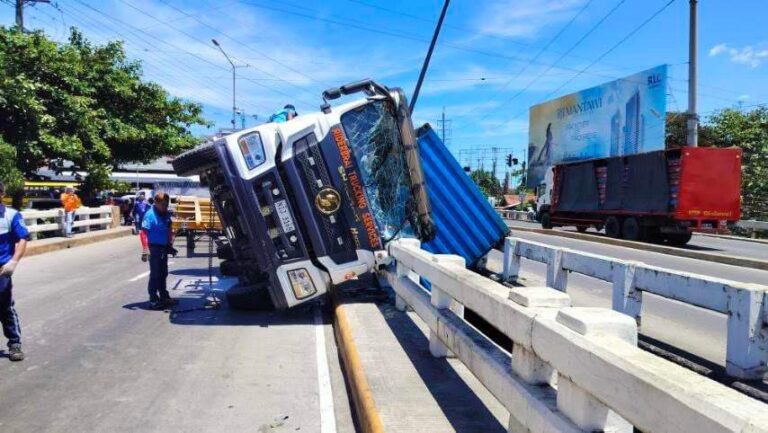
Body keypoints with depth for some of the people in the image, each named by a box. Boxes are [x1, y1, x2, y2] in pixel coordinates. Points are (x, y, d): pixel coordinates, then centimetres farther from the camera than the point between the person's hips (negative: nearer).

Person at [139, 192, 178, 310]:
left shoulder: (167, 214, 6)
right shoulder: (150, 215, -14)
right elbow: (143, 233, -19)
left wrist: (170, 245, 15)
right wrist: (145, 250, -25)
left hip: (164, 248, 7)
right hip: (154, 248, -7)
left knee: (163, 273, 16)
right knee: (155, 274, -3)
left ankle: (164, 297, 28)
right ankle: (153, 300, 4)